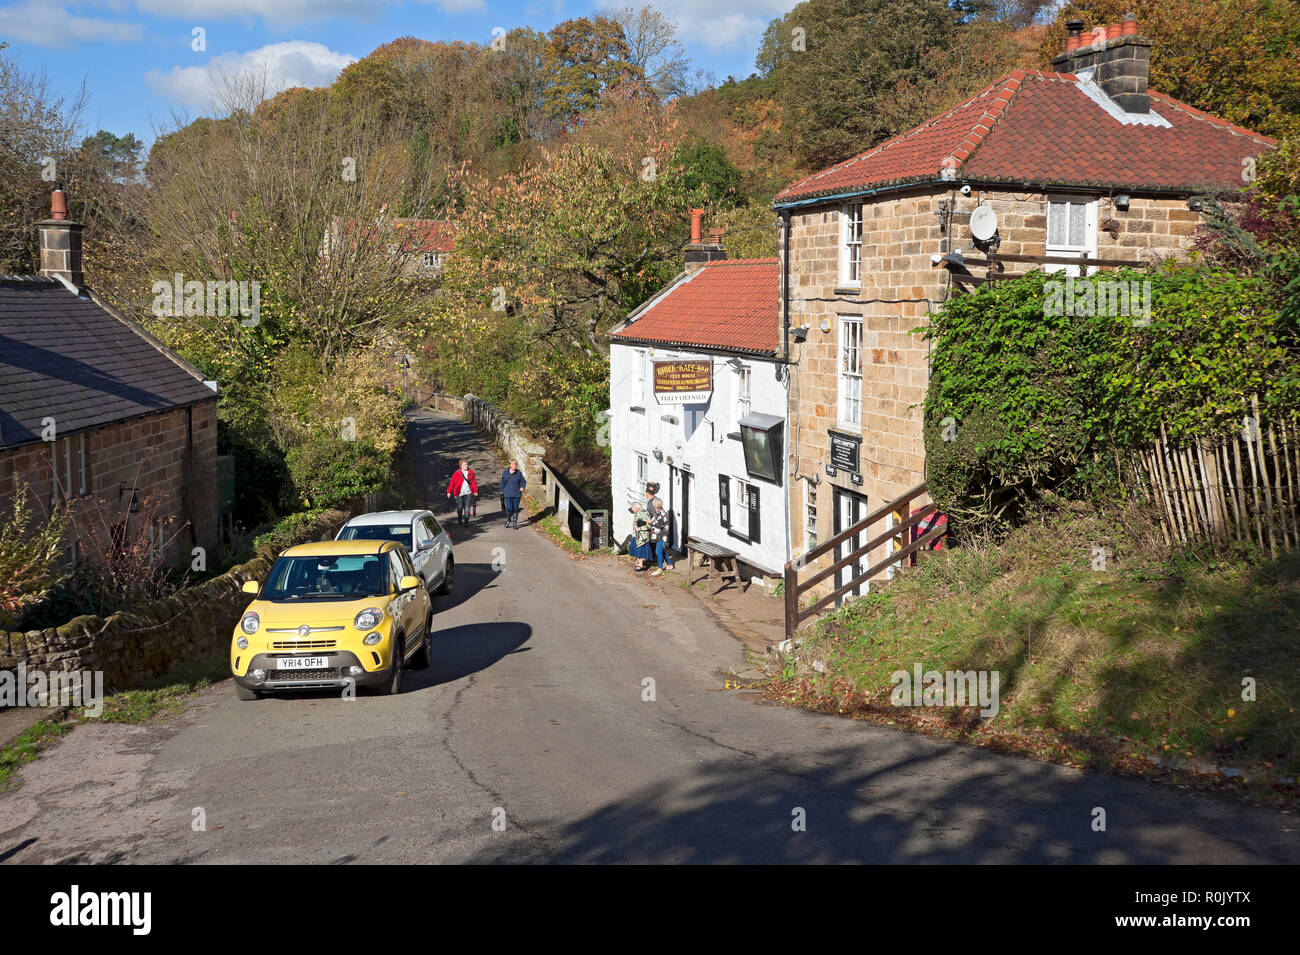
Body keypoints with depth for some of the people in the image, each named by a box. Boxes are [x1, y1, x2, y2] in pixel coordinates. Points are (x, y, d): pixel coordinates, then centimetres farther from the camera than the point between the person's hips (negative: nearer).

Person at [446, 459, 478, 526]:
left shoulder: (470, 472, 4)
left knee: (467, 508, -4)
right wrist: (449, 491, -1)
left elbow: (474, 482, 12)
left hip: (468, 493, 1)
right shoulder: (457, 473, -3)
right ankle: (460, 519, 24)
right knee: (460, 508, 0)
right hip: (459, 493, -1)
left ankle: (466, 521, 4)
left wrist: (475, 491, 12)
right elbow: (452, 482, 0)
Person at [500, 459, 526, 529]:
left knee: (516, 509, 4)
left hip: (517, 494, 0)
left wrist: (522, 487, -12)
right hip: (508, 494, 0)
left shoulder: (519, 473, 0)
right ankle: (508, 519, 23)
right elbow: (502, 483, 9)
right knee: (509, 509, -7)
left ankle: (515, 524, 16)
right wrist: (502, 492, 8)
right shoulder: (505, 472, 2)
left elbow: (523, 481, 8)